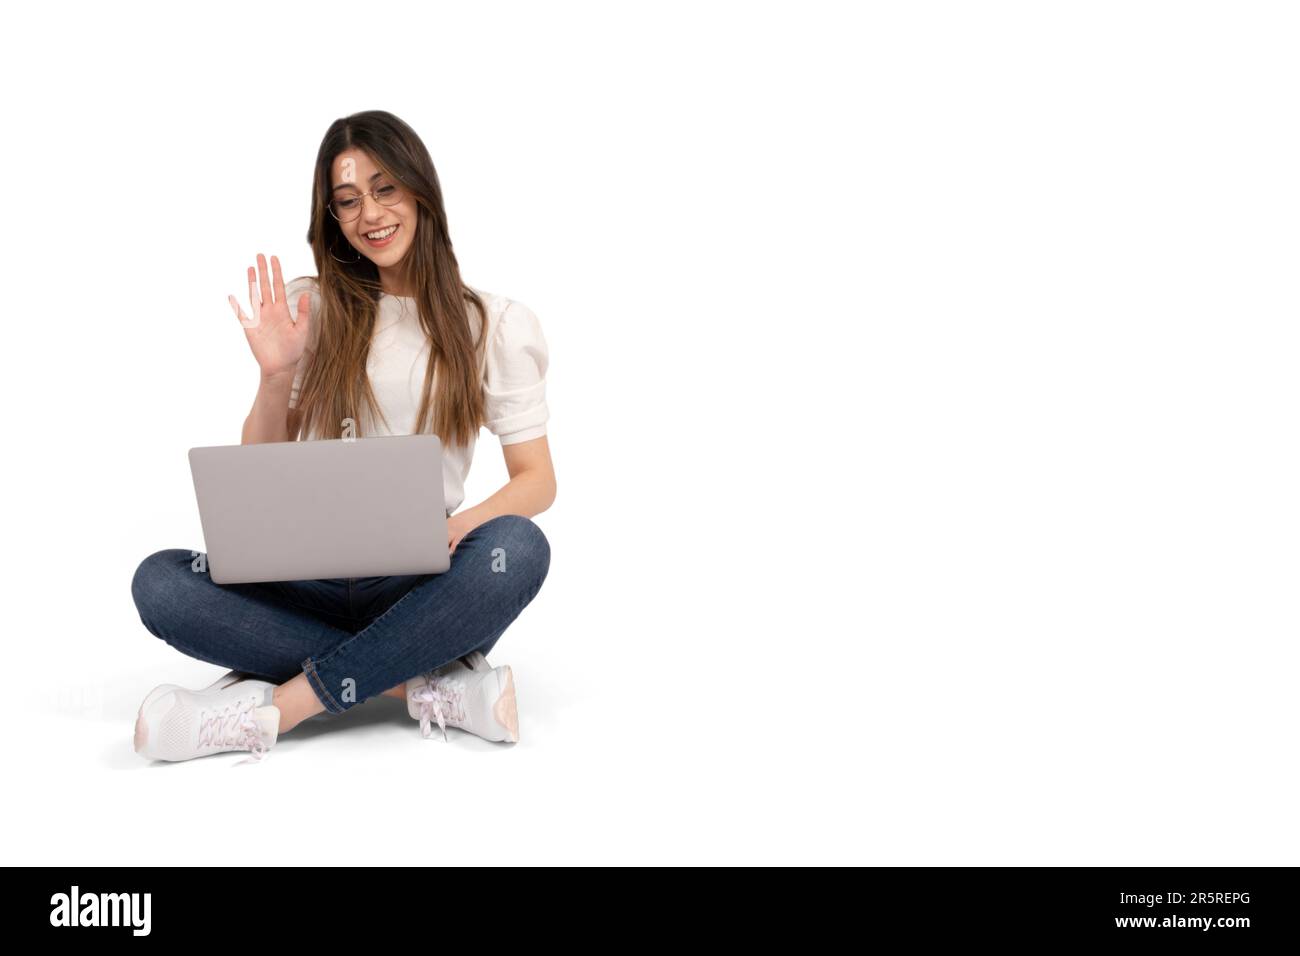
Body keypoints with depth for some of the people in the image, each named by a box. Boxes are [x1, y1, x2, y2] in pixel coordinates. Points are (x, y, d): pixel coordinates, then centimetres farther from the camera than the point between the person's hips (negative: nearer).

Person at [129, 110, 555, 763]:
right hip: (310, 578, 2)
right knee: (158, 581, -24)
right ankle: (434, 688, -26)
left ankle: (273, 708, -27)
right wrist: (276, 376, -9)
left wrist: (457, 528, -19)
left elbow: (537, 480, 2)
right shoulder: (309, 310, 10)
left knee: (517, 548, -33)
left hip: (423, 586, -2)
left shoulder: (496, 324, 5)